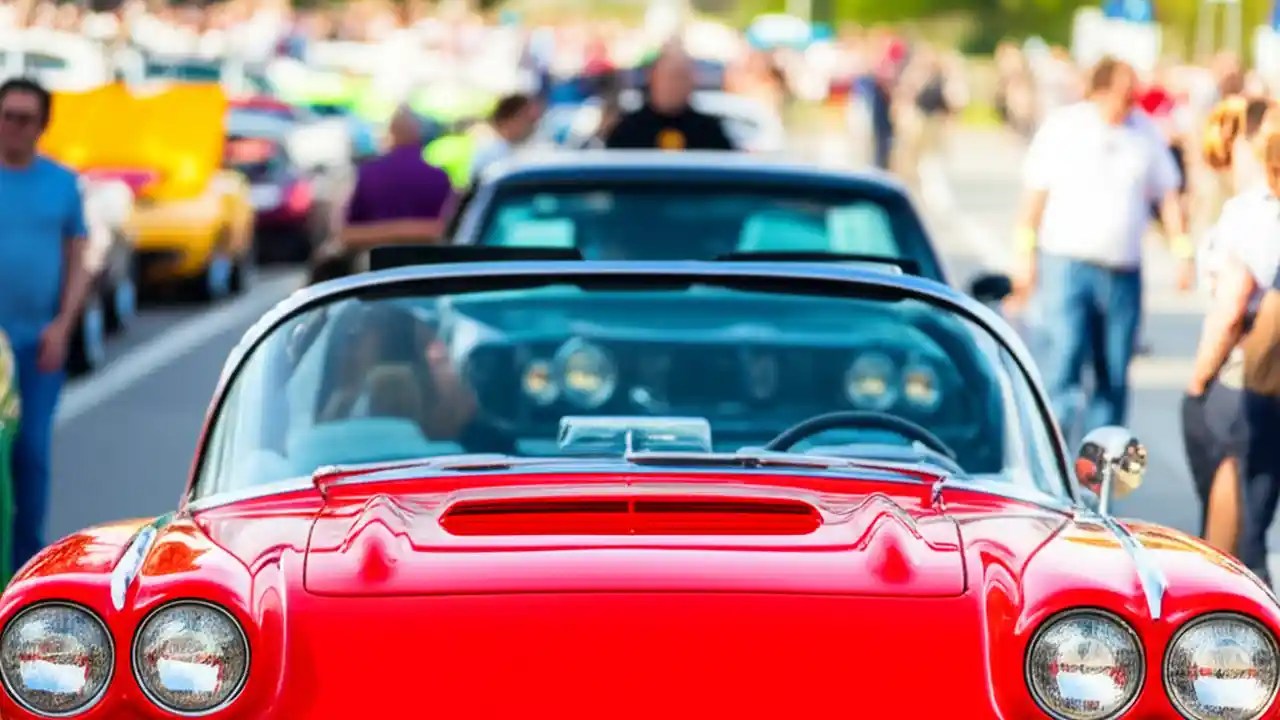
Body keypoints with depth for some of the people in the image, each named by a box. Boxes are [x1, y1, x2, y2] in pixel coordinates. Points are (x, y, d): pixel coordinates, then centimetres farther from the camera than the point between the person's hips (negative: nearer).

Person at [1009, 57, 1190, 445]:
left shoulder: (1145, 132, 6)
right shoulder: (1062, 127, -1)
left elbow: (1167, 195, 12)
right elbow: (1036, 195, 1)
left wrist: (1183, 252, 4)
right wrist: (1025, 254, -2)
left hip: (1123, 271, 3)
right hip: (1066, 263, -3)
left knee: (1114, 379, 6)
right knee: (1062, 365, -12)